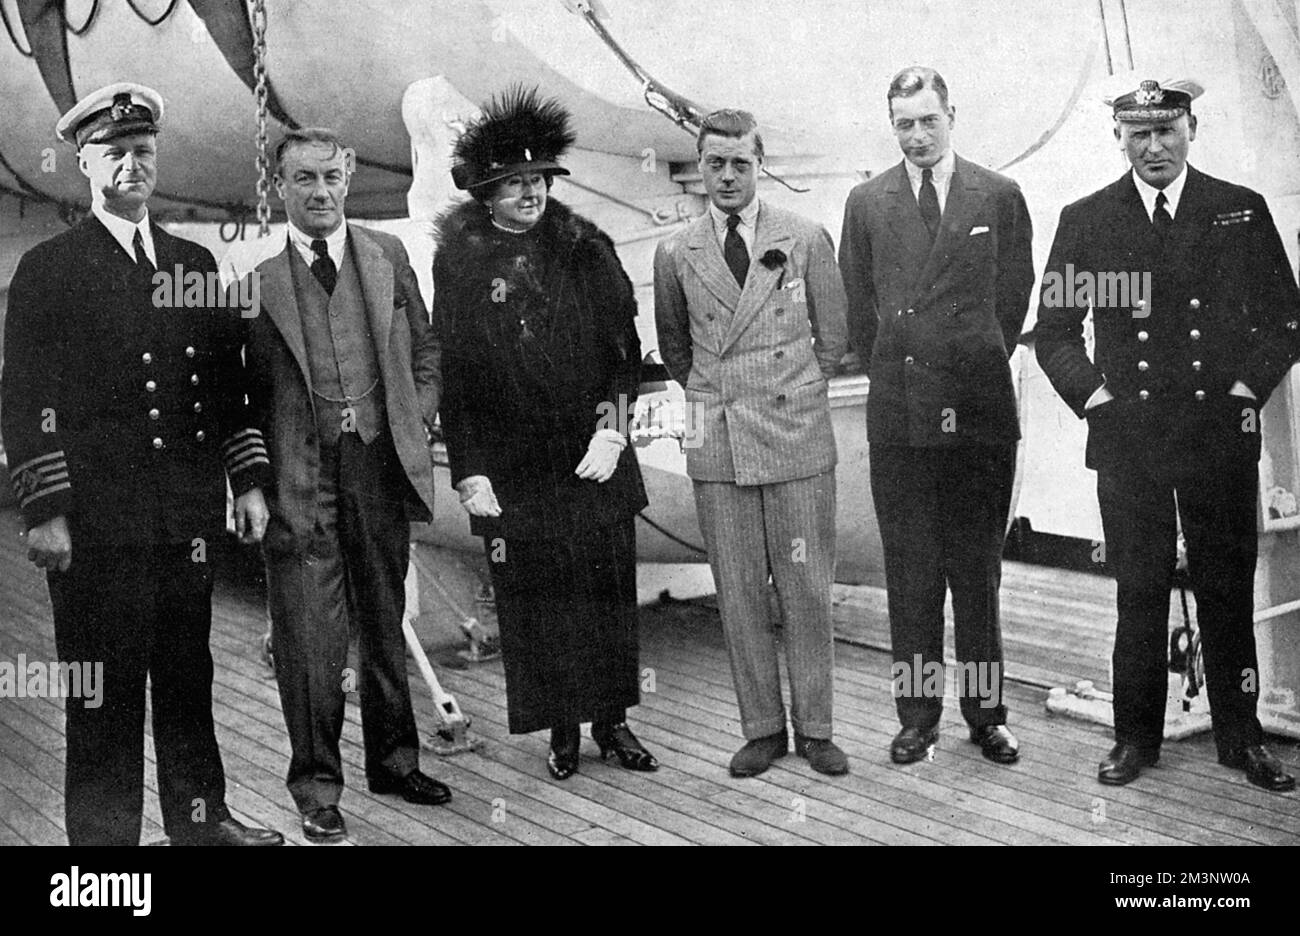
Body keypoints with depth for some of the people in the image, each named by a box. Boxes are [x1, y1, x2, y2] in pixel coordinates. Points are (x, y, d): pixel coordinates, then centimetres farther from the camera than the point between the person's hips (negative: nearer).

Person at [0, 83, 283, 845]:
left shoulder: (195, 263, 15)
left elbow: (227, 383, 16)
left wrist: (249, 480, 9)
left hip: (188, 514, 4)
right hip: (96, 521, -4)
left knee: (188, 674, 13)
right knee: (104, 688, 3)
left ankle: (200, 815, 26)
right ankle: (105, 831, 15)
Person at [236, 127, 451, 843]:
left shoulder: (387, 255, 9)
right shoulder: (253, 269, -1)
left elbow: (424, 351, 15)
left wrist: (413, 424, 4)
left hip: (381, 462, 3)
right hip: (299, 473, -3)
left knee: (385, 621, 14)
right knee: (309, 635, -2)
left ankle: (393, 759, 29)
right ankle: (317, 788, 11)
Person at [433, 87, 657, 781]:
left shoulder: (586, 249, 5)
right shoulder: (459, 261, 0)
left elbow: (625, 346, 5)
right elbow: (452, 372, -1)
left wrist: (612, 432, -7)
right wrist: (468, 472, -6)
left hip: (594, 461, 2)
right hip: (511, 470, -1)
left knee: (609, 591, 6)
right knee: (534, 599, 3)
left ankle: (612, 722, 21)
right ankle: (562, 731, 17)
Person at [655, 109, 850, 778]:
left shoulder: (806, 240, 3)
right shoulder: (675, 255, 7)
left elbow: (833, 337, 10)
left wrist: (793, 396, 8)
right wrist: (707, 402, 11)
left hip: (797, 440, -1)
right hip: (716, 447, 1)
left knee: (807, 590, 3)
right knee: (738, 594, 5)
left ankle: (813, 728, 15)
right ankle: (761, 729, 16)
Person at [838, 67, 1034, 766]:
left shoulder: (999, 197, 6)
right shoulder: (866, 203, 8)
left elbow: (1014, 296, 10)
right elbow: (858, 307, 12)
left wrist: (978, 368, 9)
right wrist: (893, 367, 8)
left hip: (980, 409, 0)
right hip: (898, 412, 1)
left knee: (978, 568, 6)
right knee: (909, 571, 4)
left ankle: (986, 714, 16)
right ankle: (917, 716, 13)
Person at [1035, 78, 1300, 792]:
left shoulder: (1242, 211, 6)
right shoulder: (1085, 221, 6)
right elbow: (1053, 330, 8)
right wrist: (1094, 396, -2)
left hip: (1222, 431, 0)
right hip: (1125, 436, 0)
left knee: (1229, 590, 7)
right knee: (1138, 593, 4)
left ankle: (1240, 738, 19)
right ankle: (1136, 736, 15)